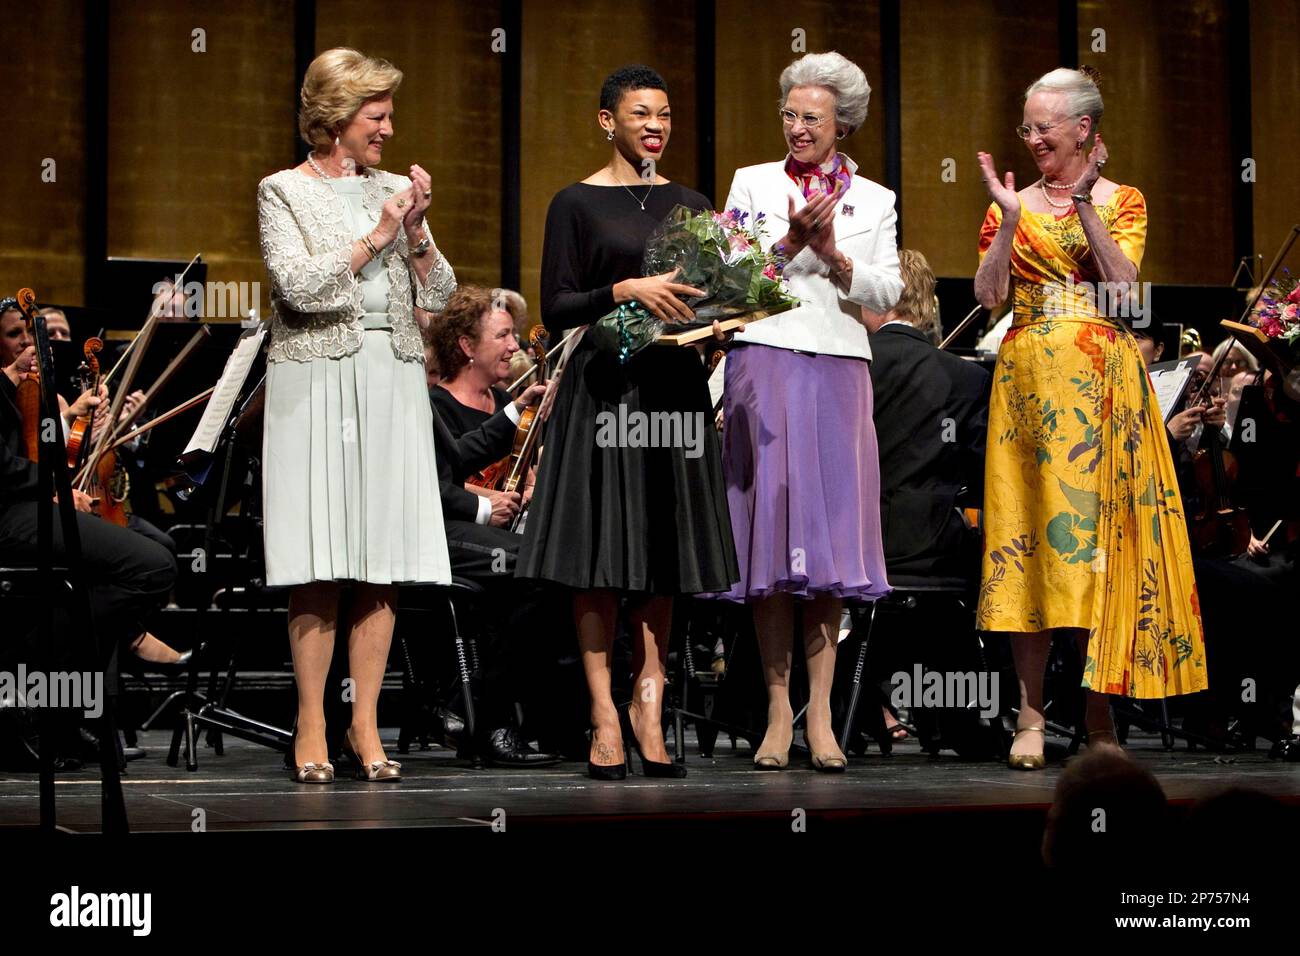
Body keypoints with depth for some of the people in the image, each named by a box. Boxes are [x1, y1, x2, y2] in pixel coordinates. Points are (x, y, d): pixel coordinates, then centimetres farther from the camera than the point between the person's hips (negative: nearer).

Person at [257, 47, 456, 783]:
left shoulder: (395, 190, 14)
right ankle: (311, 725, 2)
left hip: (393, 384, 4)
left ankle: (365, 724, 7)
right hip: (316, 383, -4)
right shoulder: (285, 192, 2)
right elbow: (299, 286, -12)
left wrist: (416, 233, -4)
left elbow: (439, 296, 10)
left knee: (385, 558, 1)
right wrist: (374, 239, -11)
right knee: (320, 565, -5)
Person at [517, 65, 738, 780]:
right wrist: (626, 290, -18)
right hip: (603, 387, -4)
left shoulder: (690, 204, 13)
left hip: (674, 385, 4)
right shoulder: (577, 203, 1)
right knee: (599, 554, -2)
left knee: (664, 552, 4)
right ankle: (604, 713, 2)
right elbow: (555, 311, -4)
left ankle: (648, 705, 10)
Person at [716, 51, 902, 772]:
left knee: (830, 531, -2)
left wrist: (835, 255, -10)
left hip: (838, 370, 1)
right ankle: (778, 712, -1)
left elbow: (888, 293, 5)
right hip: (766, 361, -1)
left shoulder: (874, 200, 14)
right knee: (770, 529, -5)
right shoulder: (753, 183, 10)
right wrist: (791, 242, -12)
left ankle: (821, 714, 0)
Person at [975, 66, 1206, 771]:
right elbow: (988, 294, 0)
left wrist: (1084, 203, -11)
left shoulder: (1122, 201, 8)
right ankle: (1031, 712, -3)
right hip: (1031, 380, 1)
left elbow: (1124, 283, -8)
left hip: (1104, 381, -1)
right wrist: (1011, 216, -6)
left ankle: (1099, 716, 4)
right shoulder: (1013, 203, 11)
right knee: (1034, 529, -5)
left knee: (1101, 528, -3)